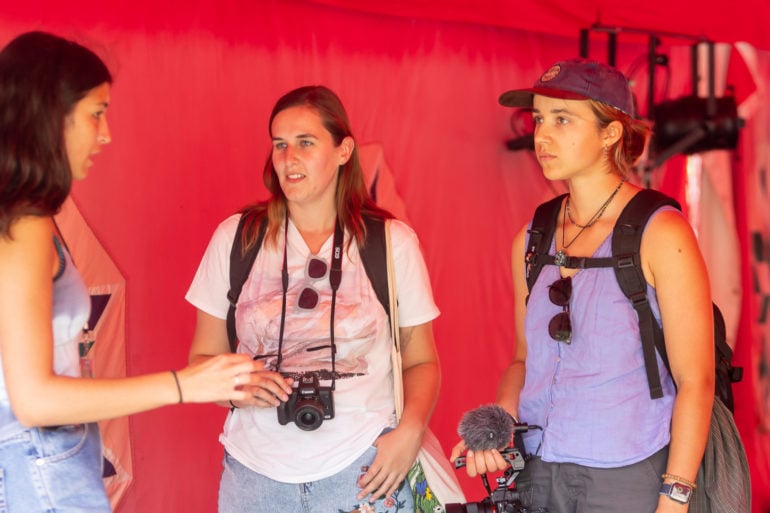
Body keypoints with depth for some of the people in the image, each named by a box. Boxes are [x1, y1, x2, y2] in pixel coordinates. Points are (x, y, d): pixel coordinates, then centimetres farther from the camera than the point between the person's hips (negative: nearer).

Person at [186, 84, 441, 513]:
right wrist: (235, 388, -12)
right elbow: (204, 357, 9)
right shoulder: (235, 237, 2)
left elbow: (421, 361, 7)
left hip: (363, 472, -1)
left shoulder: (392, 242, 0)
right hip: (256, 472, 1)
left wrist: (411, 430, -11)